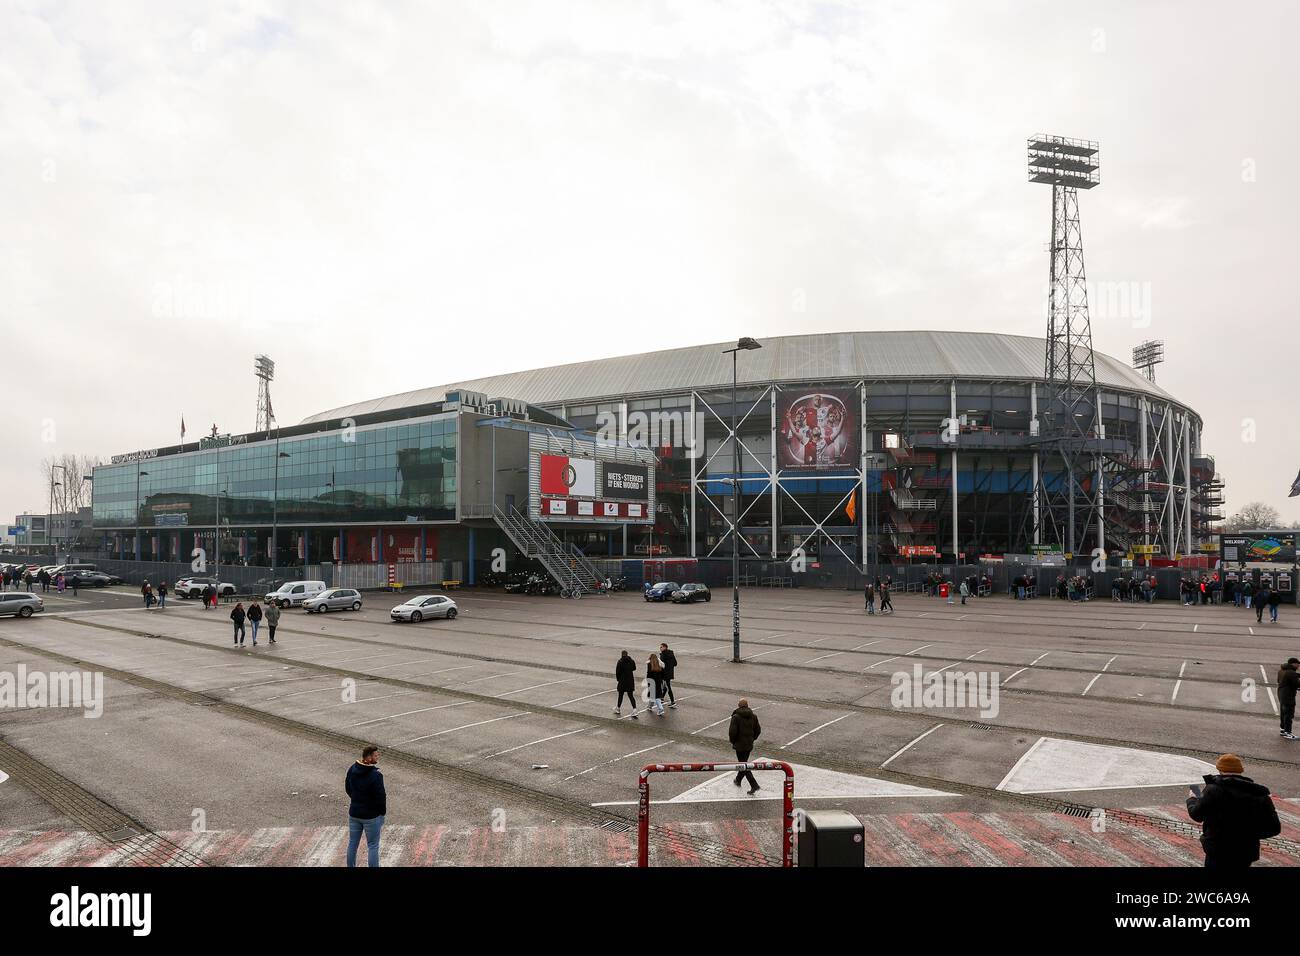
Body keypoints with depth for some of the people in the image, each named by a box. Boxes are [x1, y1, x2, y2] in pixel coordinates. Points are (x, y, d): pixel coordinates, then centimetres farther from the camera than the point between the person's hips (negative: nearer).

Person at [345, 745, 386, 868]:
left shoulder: (352, 769, -5)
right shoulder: (375, 775, -26)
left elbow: (348, 788, 10)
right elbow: (380, 797, -20)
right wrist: (383, 812, -3)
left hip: (354, 813, 6)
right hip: (371, 816, -6)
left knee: (352, 844, 19)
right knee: (372, 846, 7)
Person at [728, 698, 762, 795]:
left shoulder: (736, 717, -17)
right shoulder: (753, 716, 0)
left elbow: (732, 732, -20)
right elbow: (758, 730, 4)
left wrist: (733, 741, -2)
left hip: (739, 745, -6)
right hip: (749, 745, 6)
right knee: (744, 763, 23)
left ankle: (754, 785, -9)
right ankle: (738, 780, 41)